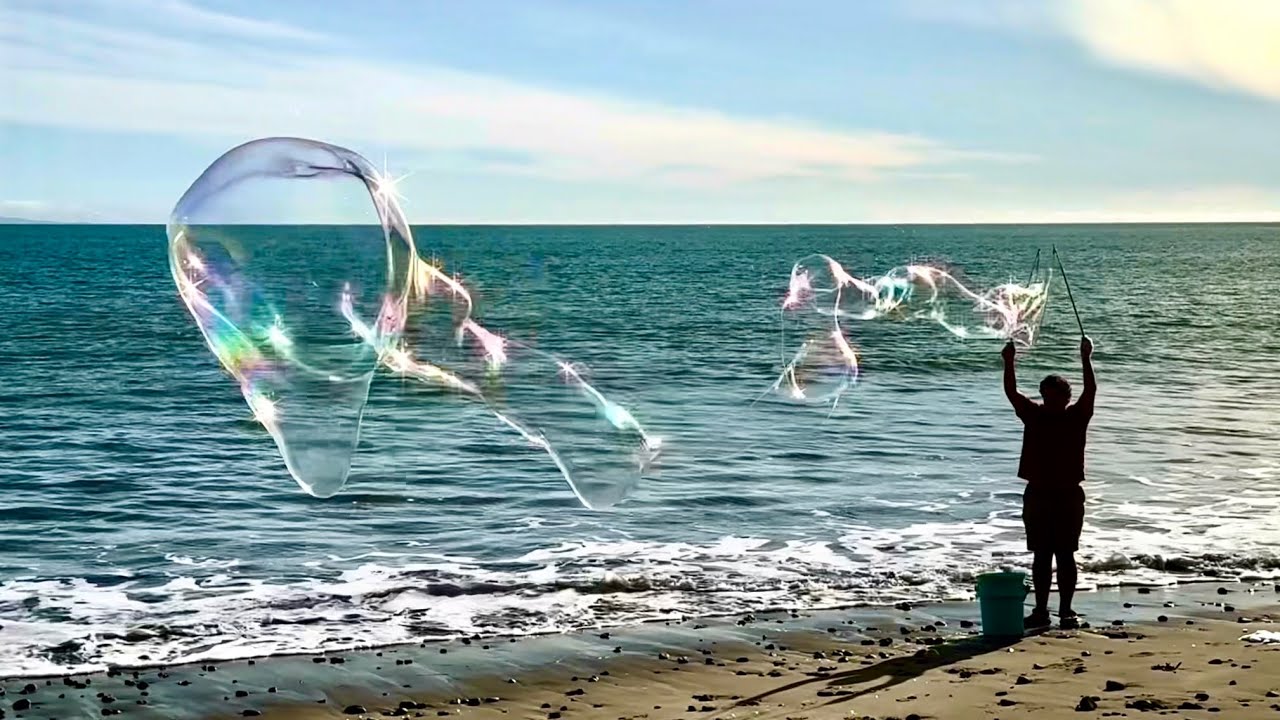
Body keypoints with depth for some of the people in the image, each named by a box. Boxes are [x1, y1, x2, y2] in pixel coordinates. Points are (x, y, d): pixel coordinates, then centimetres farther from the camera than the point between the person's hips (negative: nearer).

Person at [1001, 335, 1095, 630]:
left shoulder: (1076, 417, -1)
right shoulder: (1033, 415, 5)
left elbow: (1090, 391, -14)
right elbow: (1012, 393, -4)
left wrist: (1086, 359, -25)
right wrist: (1009, 362, -17)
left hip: (1068, 496, -2)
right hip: (1038, 494, 2)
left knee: (1065, 555, 1)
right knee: (1041, 556, 7)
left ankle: (1066, 611, 6)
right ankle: (1041, 610, 12)